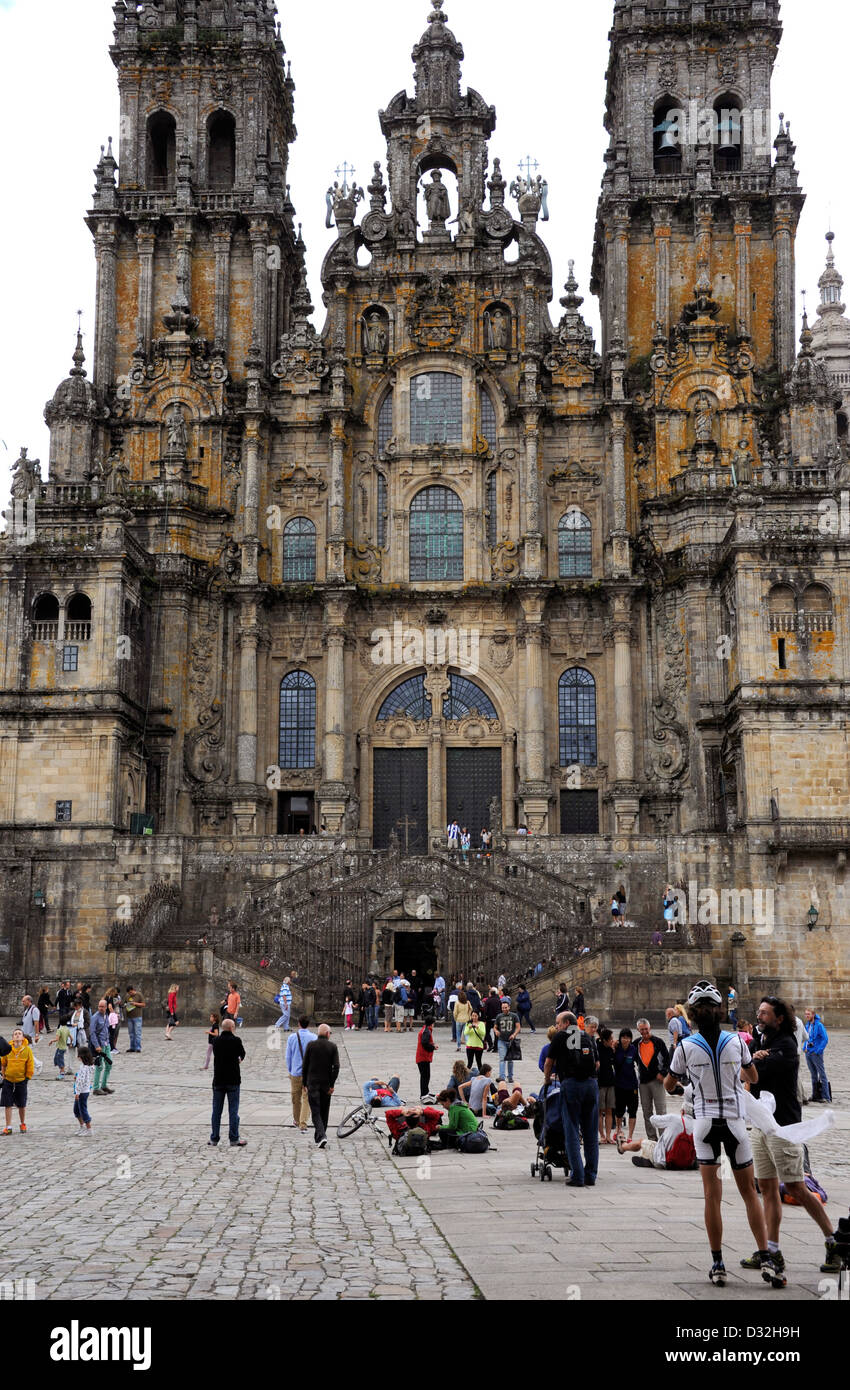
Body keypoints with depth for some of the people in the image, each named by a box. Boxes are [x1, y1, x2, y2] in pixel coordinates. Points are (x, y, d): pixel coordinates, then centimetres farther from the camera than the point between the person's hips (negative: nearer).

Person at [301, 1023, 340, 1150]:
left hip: (312, 1083, -1)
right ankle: (320, 1137, 25)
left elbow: (305, 1065, -1)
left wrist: (305, 1083, 8)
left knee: (316, 1112, -2)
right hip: (326, 1084, 1)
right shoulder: (332, 1046, -3)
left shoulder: (310, 1045, -3)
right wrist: (332, 1084, -4)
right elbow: (336, 1066, -9)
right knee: (324, 1112, 16)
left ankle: (321, 1136, -20)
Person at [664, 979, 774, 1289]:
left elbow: (669, 1086, 4)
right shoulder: (736, 1042, -5)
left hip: (705, 1122, -1)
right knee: (749, 1192, 11)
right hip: (735, 1121, 1)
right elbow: (753, 1078, 12)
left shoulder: (686, 1047, -9)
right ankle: (765, 1259, 7)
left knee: (712, 1195, 4)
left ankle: (718, 1265, 5)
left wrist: (675, 1077, 25)